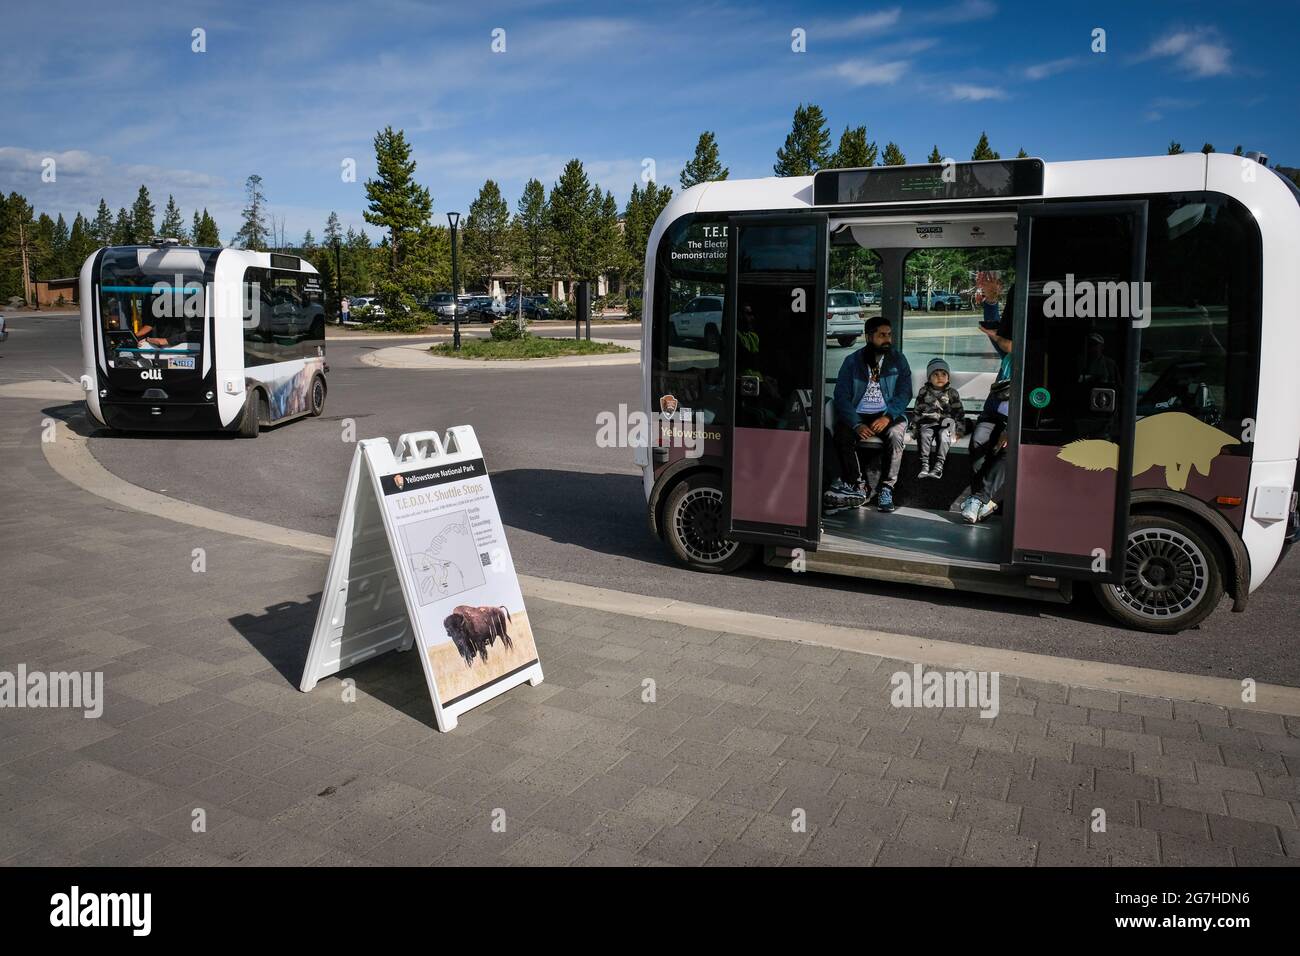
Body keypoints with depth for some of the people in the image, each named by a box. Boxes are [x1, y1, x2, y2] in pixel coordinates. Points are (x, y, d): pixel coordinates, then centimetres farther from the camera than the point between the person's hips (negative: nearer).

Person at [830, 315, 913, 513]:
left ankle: (886, 488, -19)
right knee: (841, 435, -30)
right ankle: (857, 487, -15)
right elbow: (842, 396, -4)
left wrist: (887, 417, -20)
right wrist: (857, 424, -19)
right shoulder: (852, 362, 3)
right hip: (858, 415, 0)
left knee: (896, 434, -33)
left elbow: (904, 393, -2)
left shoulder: (898, 360, 5)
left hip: (888, 415, 0)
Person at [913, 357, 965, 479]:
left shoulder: (952, 393, 11)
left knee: (943, 434, -33)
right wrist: (919, 424, 3)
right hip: (928, 423, 1)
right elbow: (918, 411, 15)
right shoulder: (924, 392, 13)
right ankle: (925, 466, -37)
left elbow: (958, 411, 11)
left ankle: (939, 466, -37)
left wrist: (950, 421, -5)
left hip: (945, 424, -1)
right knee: (925, 434, -32)